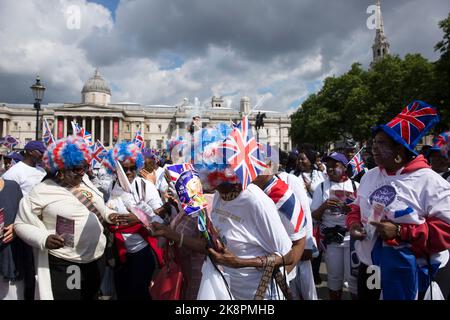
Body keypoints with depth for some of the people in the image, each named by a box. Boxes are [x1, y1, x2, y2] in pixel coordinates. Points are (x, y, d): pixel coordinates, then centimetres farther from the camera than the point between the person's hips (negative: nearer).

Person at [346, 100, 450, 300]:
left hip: (407, 272, -5)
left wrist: (400, 232, -25)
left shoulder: (429, 181, -13)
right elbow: (358, 208, 15)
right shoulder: (369, 176, 5)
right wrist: (353, 223, -6)